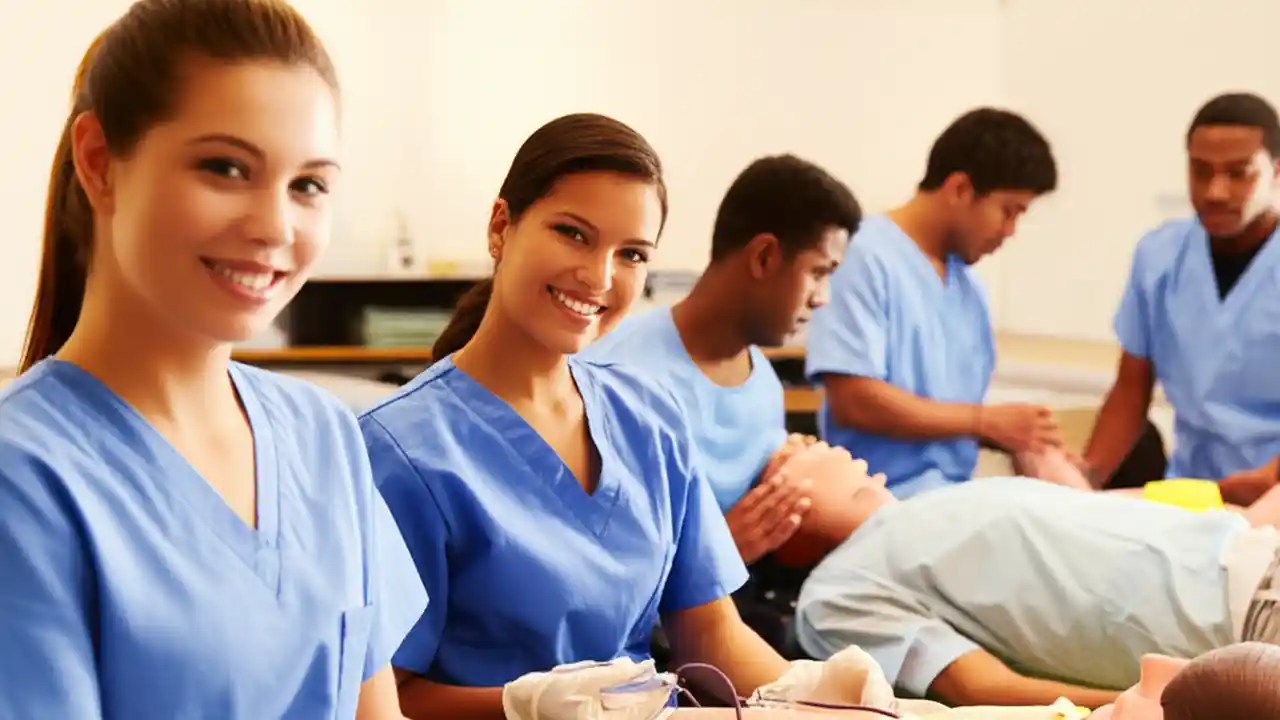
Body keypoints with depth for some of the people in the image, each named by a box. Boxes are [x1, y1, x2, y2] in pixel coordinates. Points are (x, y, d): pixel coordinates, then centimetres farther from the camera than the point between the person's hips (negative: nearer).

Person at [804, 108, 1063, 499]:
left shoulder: (969, 287, 14)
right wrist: (986, 422, -12)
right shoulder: (866, 258, -9)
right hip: (884, 506, -7)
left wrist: (1028, 441, 0)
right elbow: (853, 400, -16)